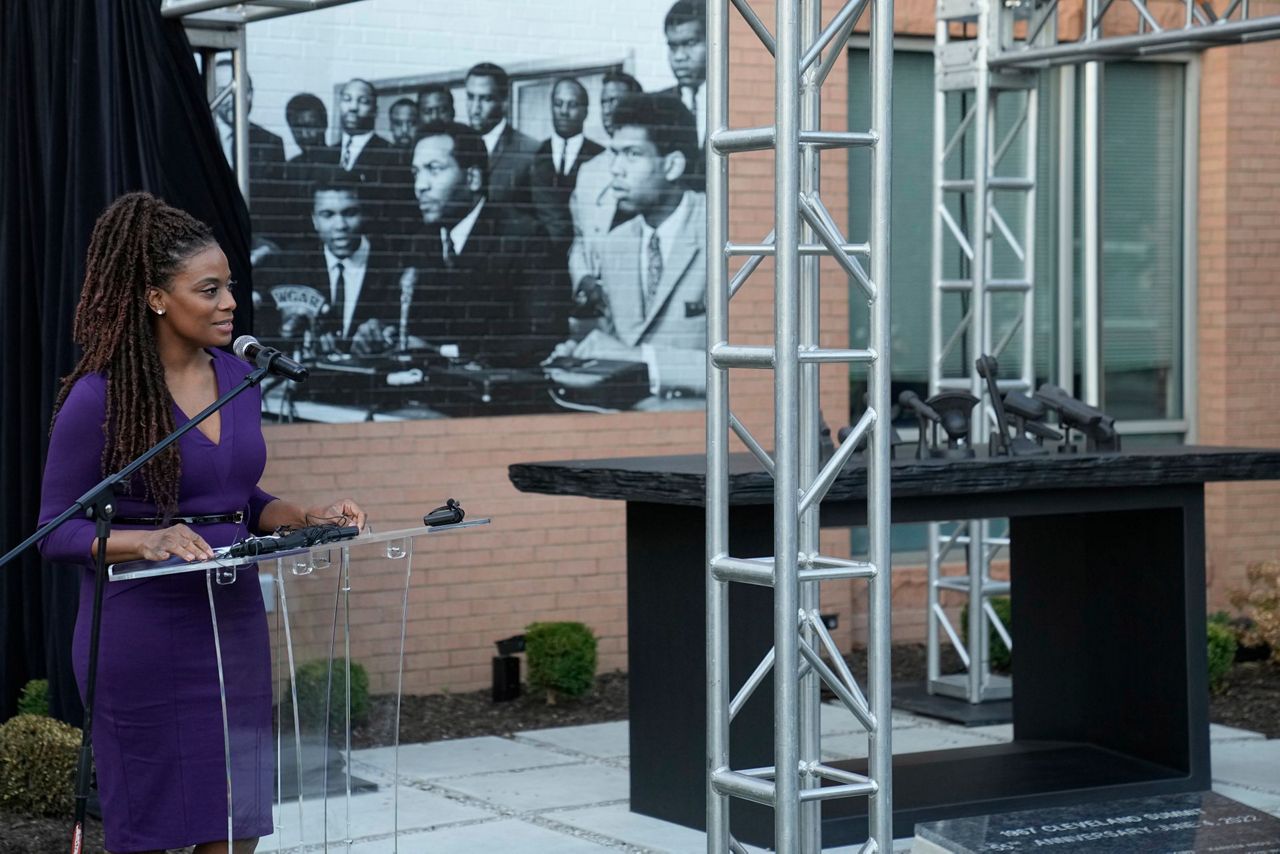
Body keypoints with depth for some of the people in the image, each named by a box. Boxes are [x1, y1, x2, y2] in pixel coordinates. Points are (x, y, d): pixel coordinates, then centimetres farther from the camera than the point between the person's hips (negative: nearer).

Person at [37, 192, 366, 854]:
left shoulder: (236, 378, 7)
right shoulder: (98, 398, -12)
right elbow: (56, 532, -9)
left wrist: (308, 517, -2)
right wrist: (152, 540, -25)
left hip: (232, 618, 6)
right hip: (143, 629, -6)